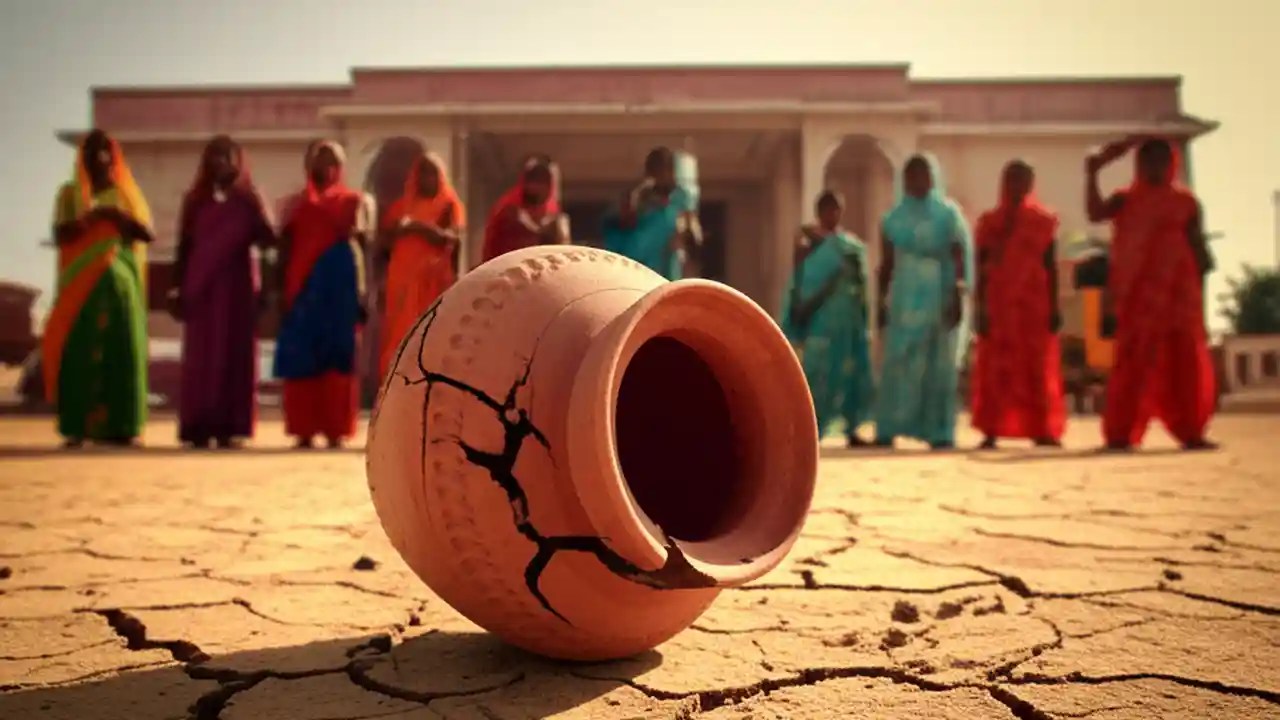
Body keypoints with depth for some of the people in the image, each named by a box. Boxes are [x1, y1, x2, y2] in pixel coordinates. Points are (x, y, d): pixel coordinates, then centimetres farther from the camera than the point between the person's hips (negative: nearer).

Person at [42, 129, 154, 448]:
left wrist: (122, 218, -13)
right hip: (82, 283, -1)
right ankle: (77, 426, -8)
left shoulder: (128, 193, 15)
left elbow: (149, 234, 4)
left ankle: (120, 425, -4)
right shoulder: (70, 192, 11)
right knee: (79, 350, -9)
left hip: (122, 282, 1)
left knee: (122, 349, -6)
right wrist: (89, 218, -15)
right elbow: (59, 234, 0)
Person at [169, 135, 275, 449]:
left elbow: (267, 240, -3)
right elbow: (183, 246, 8)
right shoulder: (196, 199, 10)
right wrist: (178, 288, 2)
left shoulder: (248, 200, 7)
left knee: (234, 352, -2)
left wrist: (254, 213, -18)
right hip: (201, 286, 1)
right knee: (200, 354, -1)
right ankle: (199, 426, 1)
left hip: (238, 285, -1)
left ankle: (227, 426, 2)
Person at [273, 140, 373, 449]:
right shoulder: (297, 203, 17)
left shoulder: (354, 200, 10)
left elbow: (362, 236, -1)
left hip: (339, 281, -2)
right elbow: (285, 247, 13)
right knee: (301, 356, -2)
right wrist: (282, 290, 6)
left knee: (336, 353, -4)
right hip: (302, 284, 3)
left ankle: (335, 429, -1)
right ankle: (304, 429, 2)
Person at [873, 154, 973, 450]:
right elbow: (887, 263, 10)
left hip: (940, 297, -1)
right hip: (905, 297, 1)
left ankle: (939, 432, 3)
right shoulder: (894, 218, 10)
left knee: (939, 364, 0)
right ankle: (888, 430, -4)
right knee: (899, 362, -4)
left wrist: (958, 298, -13)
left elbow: (960, 259, -3)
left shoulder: (949, 214, 3)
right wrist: (882, 301, 5)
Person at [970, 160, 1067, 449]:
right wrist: (981, 308, -1)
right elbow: (981, 269, 5)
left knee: (1037, 368, 1)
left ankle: (1042, 430, 4)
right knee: (995, 370, -2)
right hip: (999, 304, 0)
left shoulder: (1042, 220, 7)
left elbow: (1051, 266, 5)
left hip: (1035, 303, 0)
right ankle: (991, 431, -1)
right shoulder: (990, 222, 8)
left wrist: (1054, 306, -1)